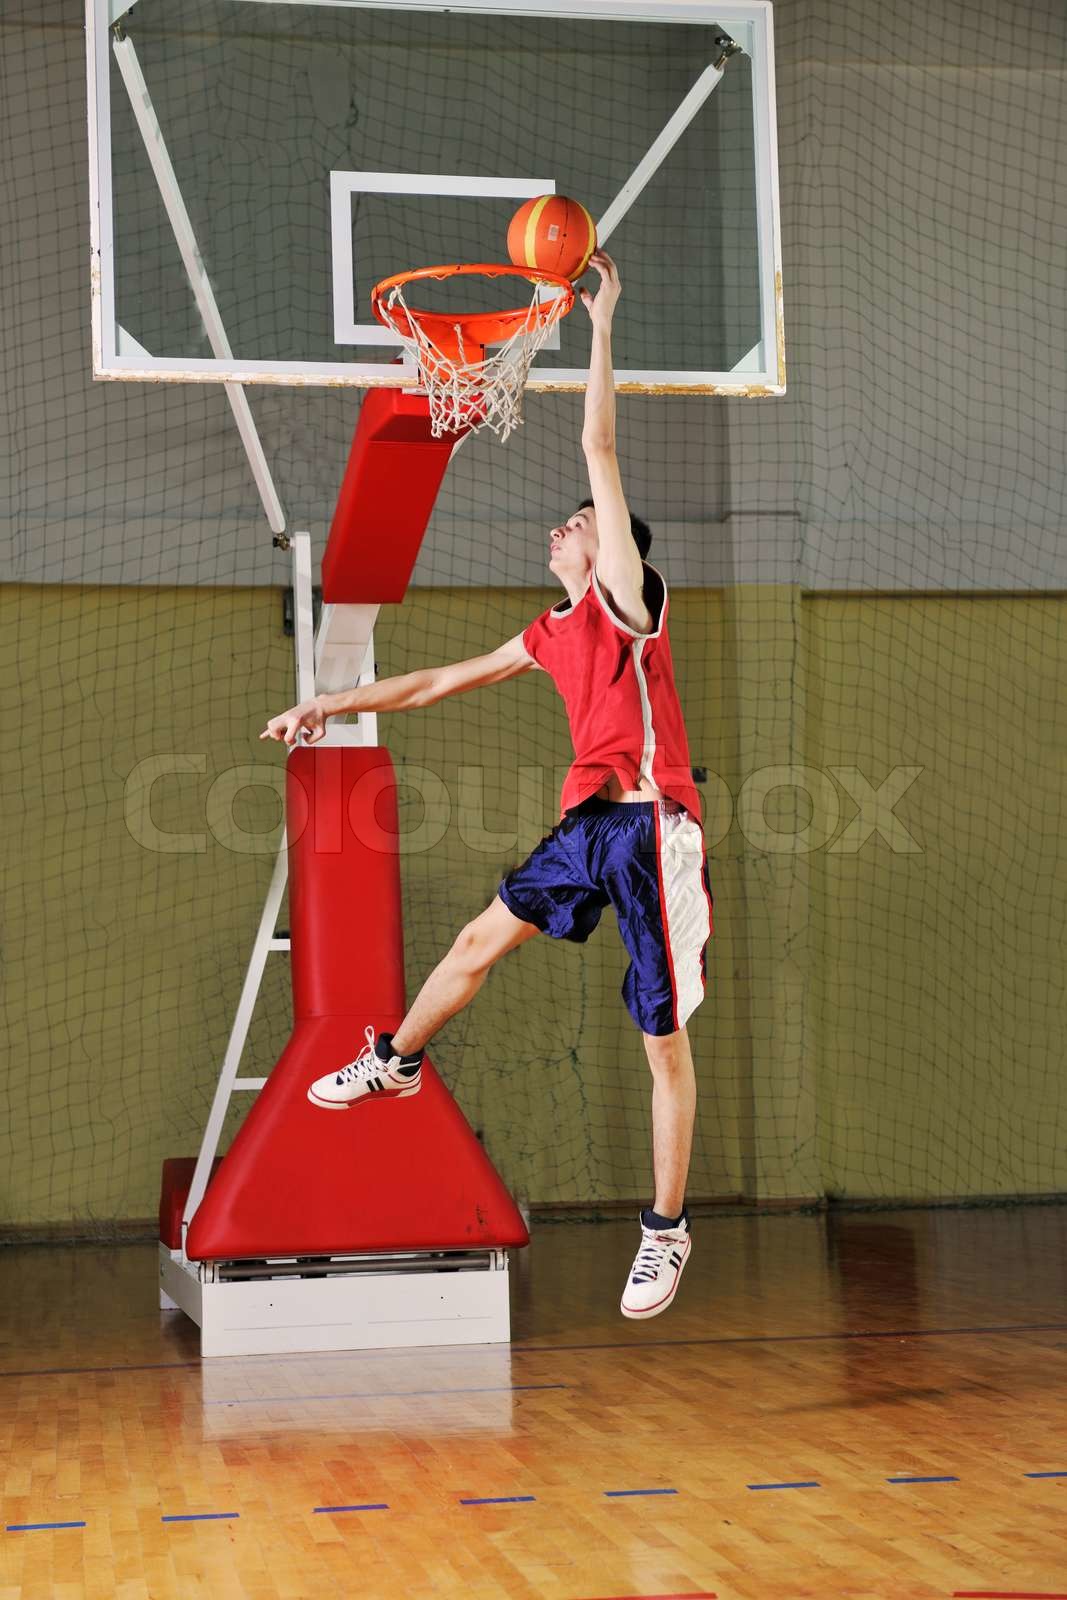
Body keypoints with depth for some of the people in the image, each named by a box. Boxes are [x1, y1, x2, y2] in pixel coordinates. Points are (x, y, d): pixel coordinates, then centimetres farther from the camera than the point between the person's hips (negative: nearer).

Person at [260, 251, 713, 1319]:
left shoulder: (627, 595, -3)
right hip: (587, 823, 8)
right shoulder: (551, 634, 18)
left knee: (663, 1035, -2)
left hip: (650, 824, -8)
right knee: (481, 939, 20)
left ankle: (667, 1230, 5)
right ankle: (394, 1062, 46)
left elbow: (600, 448, -10)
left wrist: (601, 324, -9)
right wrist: (335, 705, 27)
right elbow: (439, 683, 26)